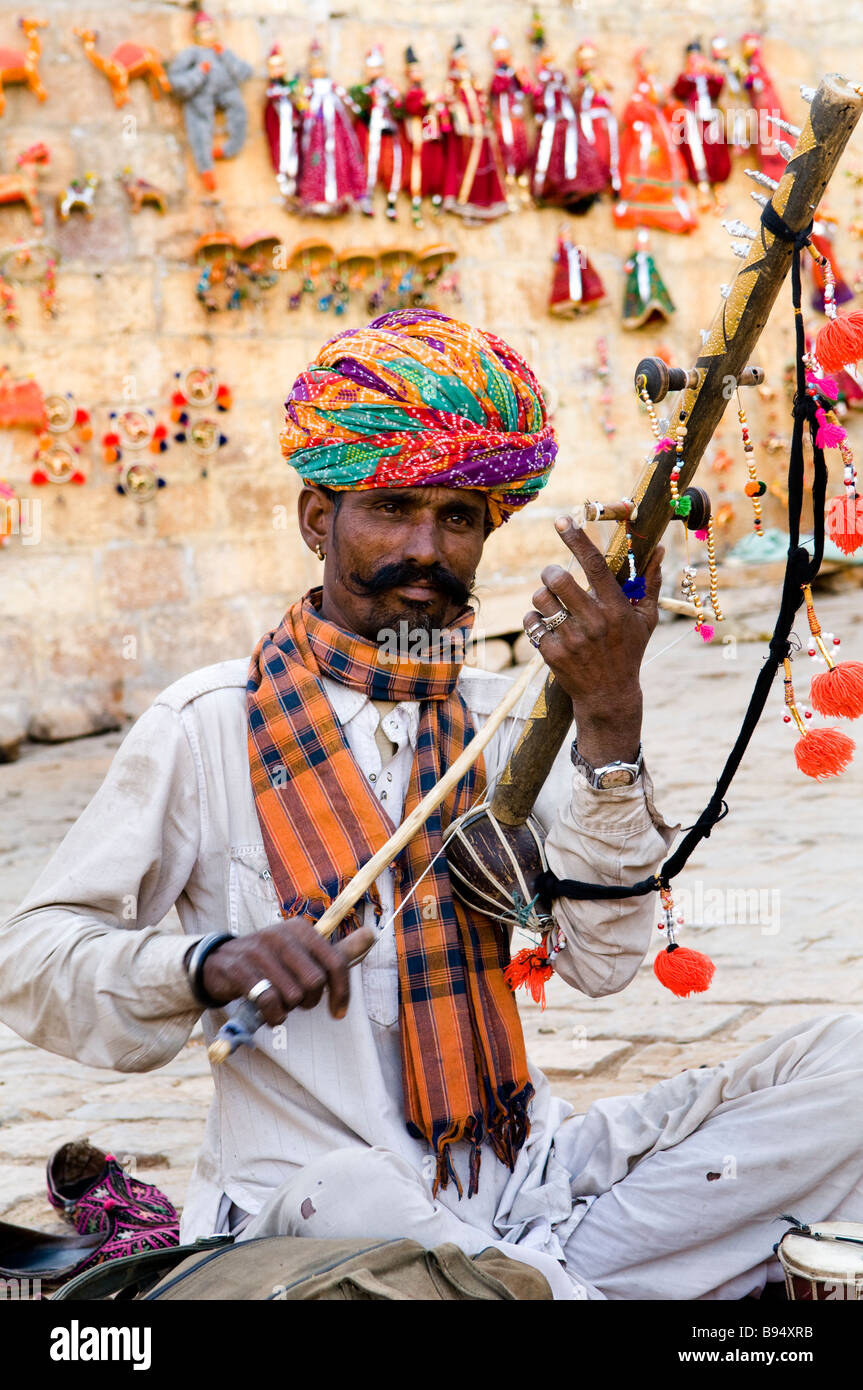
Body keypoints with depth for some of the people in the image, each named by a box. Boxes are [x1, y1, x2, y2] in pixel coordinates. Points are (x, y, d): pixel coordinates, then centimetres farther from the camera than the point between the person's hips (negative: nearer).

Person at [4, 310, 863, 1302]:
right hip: (313, 1181, -5)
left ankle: (541, 1264, -18)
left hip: (520, 1174, 5)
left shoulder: (503, 719, 12)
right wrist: (210, 964, -19)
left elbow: (599, 961, 0)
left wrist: (610, 723, -11)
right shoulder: (208, 726, 1)